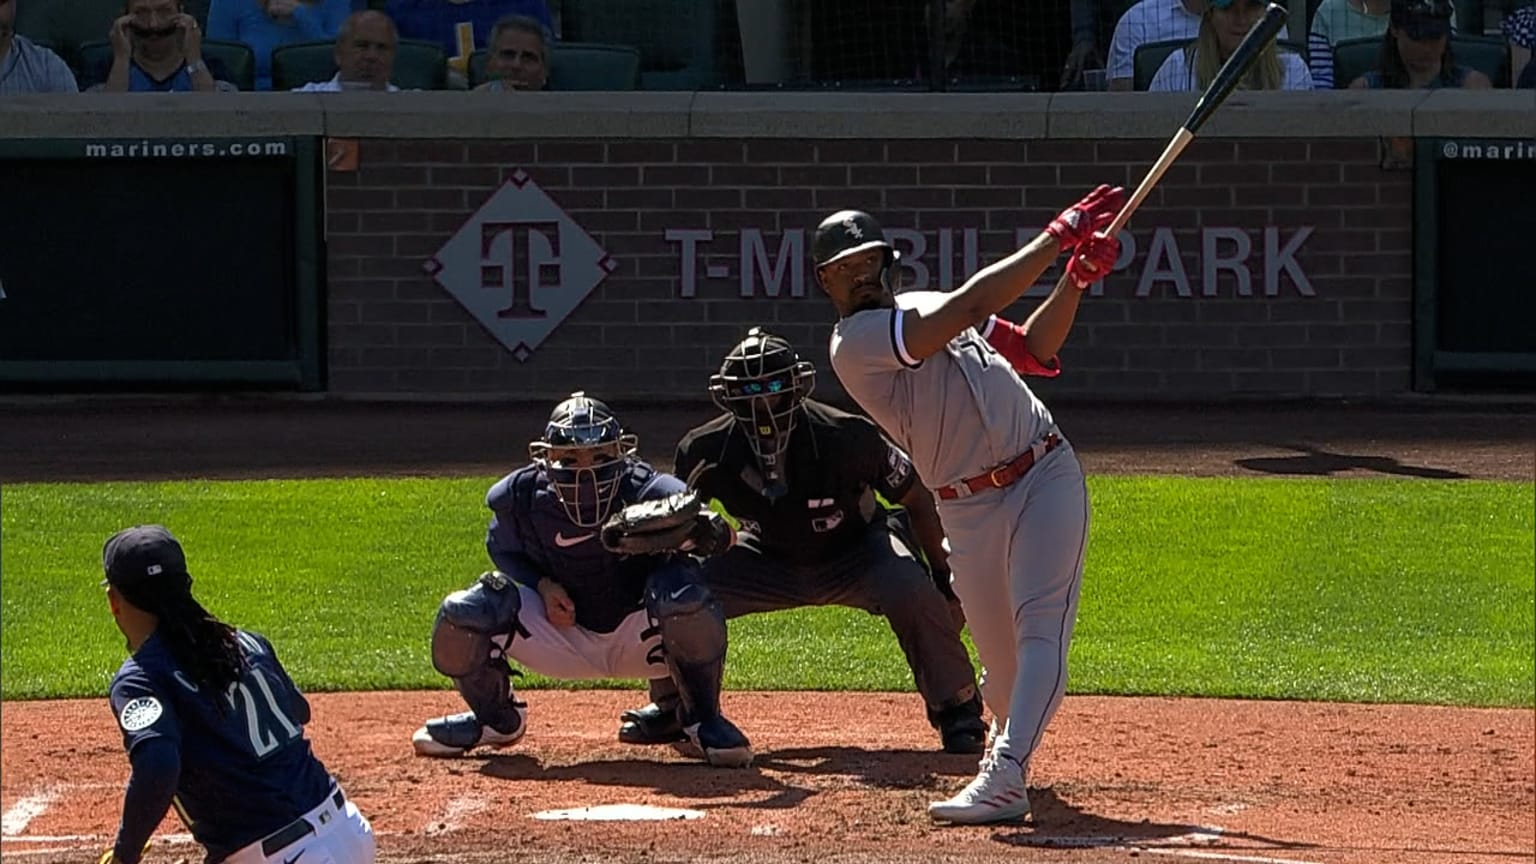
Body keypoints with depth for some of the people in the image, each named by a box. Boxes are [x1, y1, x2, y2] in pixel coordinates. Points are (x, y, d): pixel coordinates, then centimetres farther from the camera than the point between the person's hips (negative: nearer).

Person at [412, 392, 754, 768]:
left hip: (638, 637, -2)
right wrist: (541, 585, -14)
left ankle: (703, 721, -10)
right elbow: (504, 550, 6)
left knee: (683, 594, -36)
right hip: (563, 633, 3)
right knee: (462, 615, -20)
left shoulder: (646, 490, -26)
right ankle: (495, 718, 13)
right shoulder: (522, 496, -16)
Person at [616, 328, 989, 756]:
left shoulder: (846, 437, -30)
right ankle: (673, 706, 13)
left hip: (856, 553, -3)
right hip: (769, 558, 3)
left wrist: (944, 578, -14)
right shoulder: (706, 452, -23)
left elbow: (914, 498, -17)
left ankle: (956, 707, -12)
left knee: (910, 590, -34)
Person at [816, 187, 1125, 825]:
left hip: (1047, 476, 4)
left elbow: (1034, 346, 16)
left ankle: (1004, 773, -27)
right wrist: (1057, 238, -14)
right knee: (1002, 659, 5)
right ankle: (1007, 731, 39)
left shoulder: (922, 308, 15)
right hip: (970, 507, -4)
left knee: (1040, 631, -16)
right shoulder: (855, 343, -10)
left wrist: (1076, 280, -1)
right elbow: (973, 304, -19)